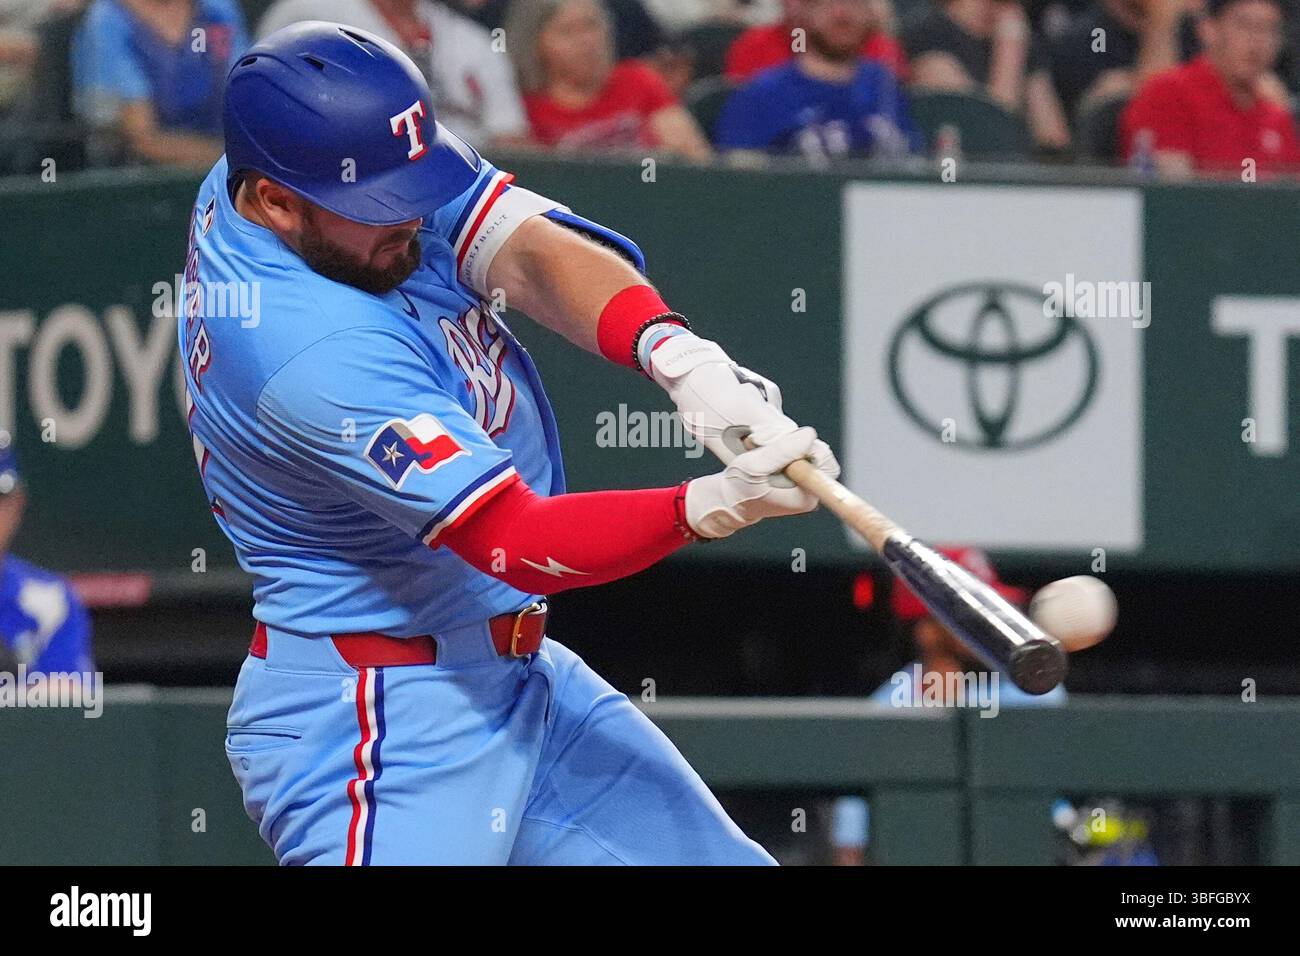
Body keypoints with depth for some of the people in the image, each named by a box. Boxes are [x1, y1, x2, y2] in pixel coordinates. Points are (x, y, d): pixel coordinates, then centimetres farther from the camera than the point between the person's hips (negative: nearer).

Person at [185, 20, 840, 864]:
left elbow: (528, 250, -15)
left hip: (523, 672, 10)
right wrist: (715, 507, -41)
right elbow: (520, 542, -29)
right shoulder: (310, 351, -29)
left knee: (719, 860, 9)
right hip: (369, 721, -9)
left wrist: (680, 356, -33)